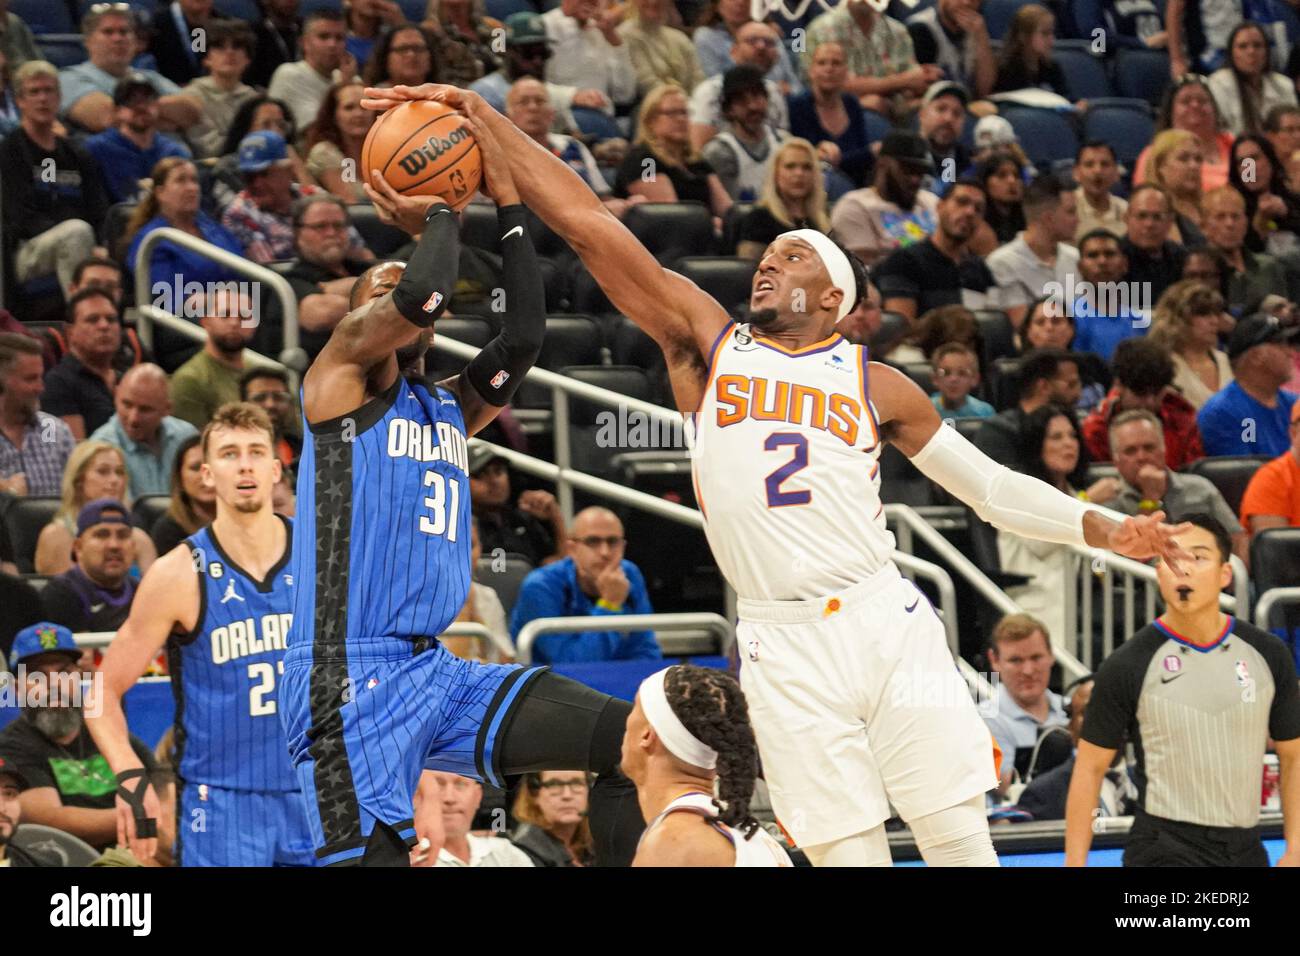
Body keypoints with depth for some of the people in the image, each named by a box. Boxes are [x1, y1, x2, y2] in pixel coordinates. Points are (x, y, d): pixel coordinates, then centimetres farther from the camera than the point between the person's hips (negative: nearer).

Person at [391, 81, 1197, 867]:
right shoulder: (707, 343, 7)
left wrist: (1102, 530, 6)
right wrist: (479, 115, -6)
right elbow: (587, 225, 0)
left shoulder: (872, 381, 8)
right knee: (847, 854, -2)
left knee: (962, 840, -2)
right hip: (783, 649, 0)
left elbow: (988, 484, 14)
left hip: (886, 622, 1)